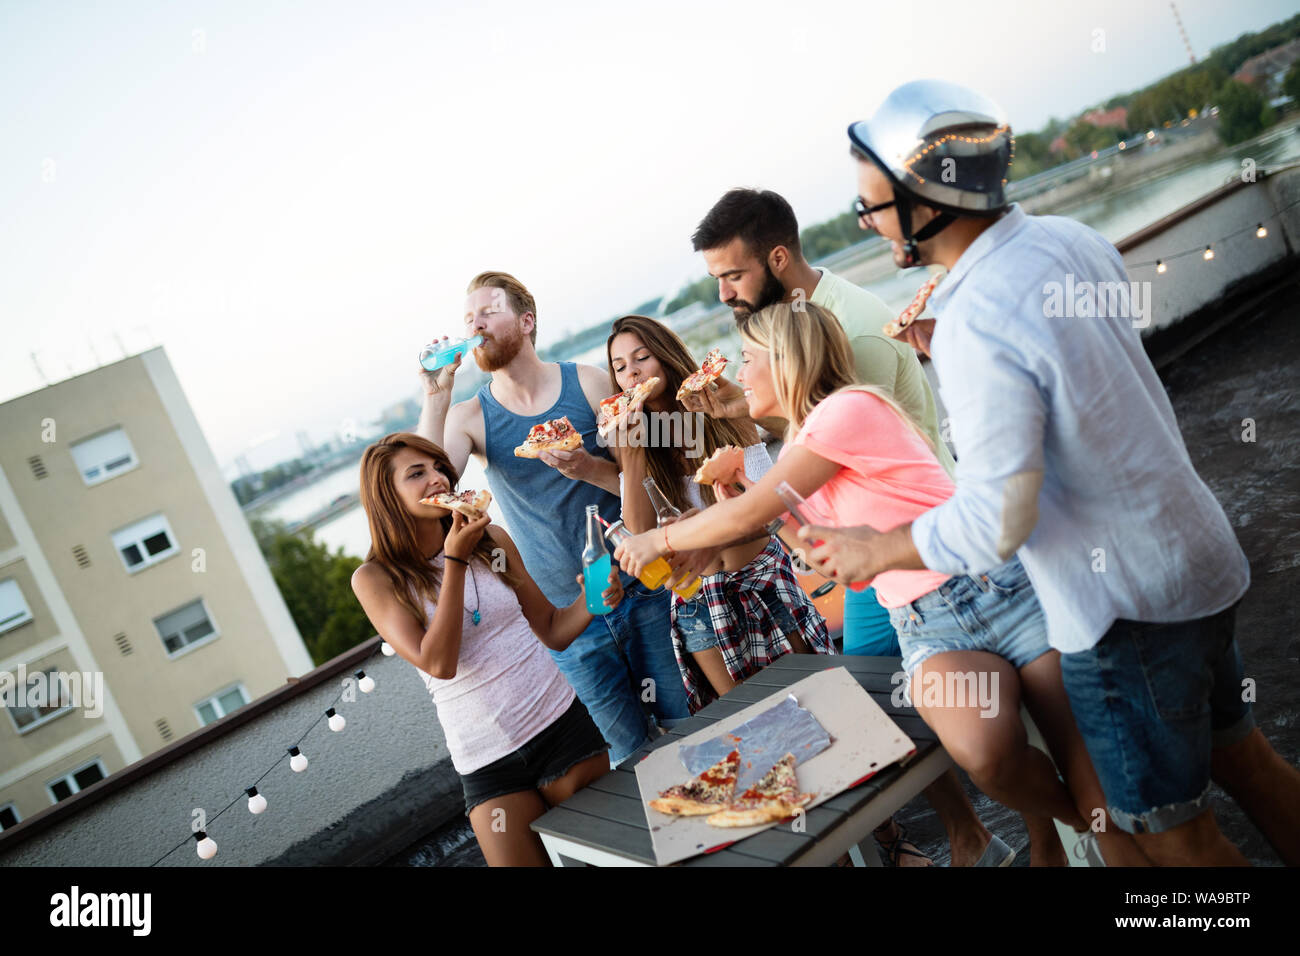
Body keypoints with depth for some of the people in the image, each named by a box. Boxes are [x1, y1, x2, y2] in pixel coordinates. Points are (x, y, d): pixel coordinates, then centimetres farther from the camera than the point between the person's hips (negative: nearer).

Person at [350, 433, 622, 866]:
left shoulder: (491, 539, 2)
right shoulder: (375, 578, -4)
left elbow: (553, 631, 8)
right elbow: (438, 664, -17)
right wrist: (456, 560, -18)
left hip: (560, 722, 2)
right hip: (487, 761, -2)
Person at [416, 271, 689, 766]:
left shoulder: (588, 383, -1)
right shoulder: (470, 417, 0)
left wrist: (591, 468, -21)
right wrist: (436, 396, -20)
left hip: (639, 590, 0)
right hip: (567, 615, 0)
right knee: (629, 752, 8)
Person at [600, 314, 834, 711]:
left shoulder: (722, 411, -5)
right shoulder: (633, 440, -1)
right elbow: (640, 533, -11)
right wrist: (630, 455, -20)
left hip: (761, 572, 0)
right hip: (697, 595, 1)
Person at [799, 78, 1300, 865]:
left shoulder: (977, 322, -29)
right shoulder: (1070, 238, -1)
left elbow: (996, 518, -29)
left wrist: (875, 551, -14)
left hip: (1125, 612, -8)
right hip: (1203, 557, 9)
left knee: (1172, 830, 12)